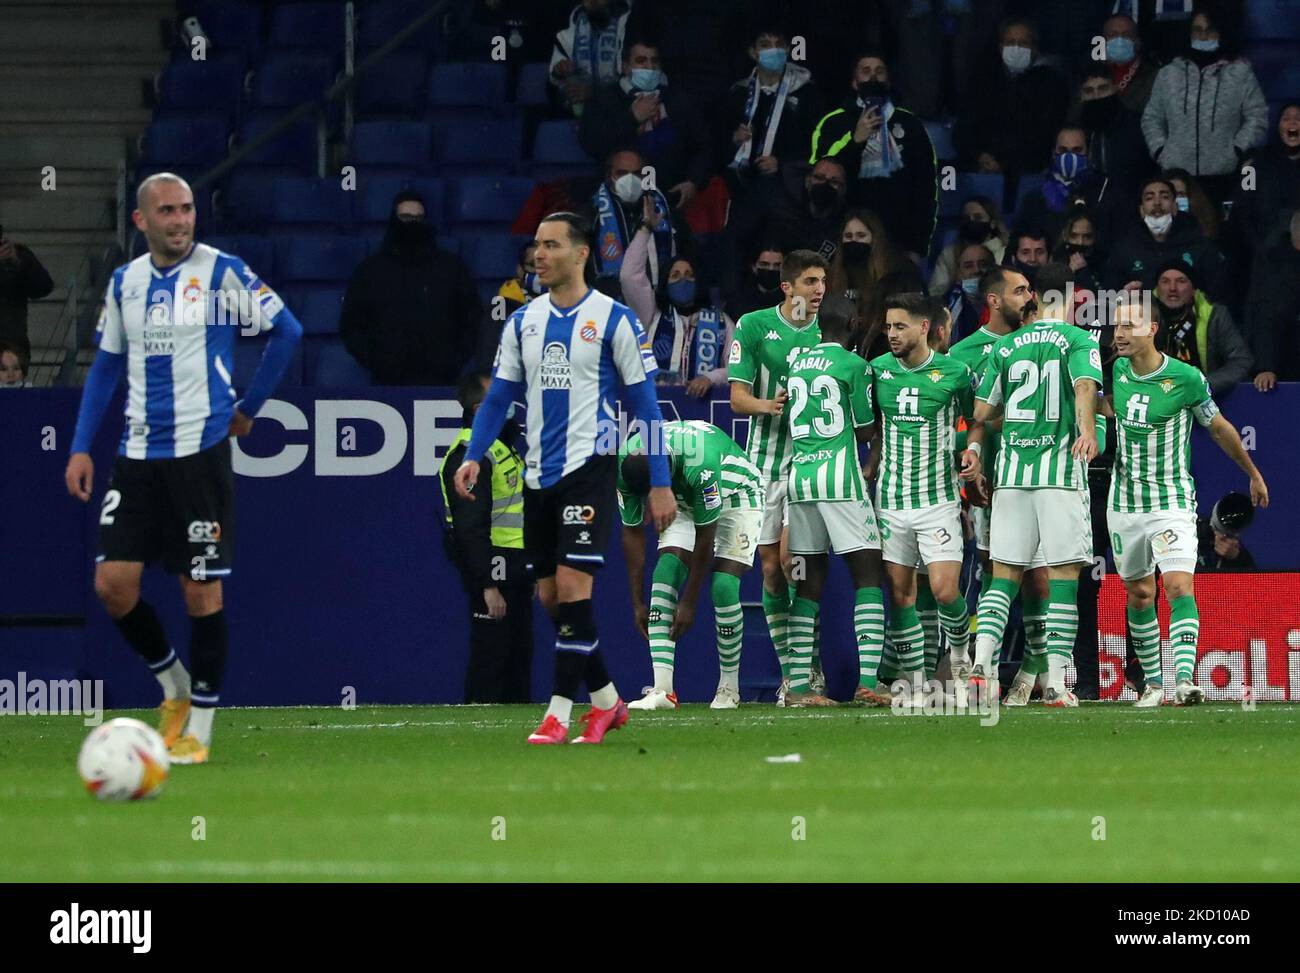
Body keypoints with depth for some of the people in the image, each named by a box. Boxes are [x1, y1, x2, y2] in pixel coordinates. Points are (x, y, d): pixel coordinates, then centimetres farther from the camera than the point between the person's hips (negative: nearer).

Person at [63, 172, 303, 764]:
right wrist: (81, 448, 9)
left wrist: (249, 408, 2)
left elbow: (286, 330, 1)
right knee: (113, 583, -3)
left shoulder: (222, 272, -4)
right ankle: (174, 687, 20)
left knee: (202, 588, -3)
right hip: (138, 456, 5)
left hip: (200, 449, -5)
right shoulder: (124, 283, 10)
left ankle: (198, 728, 7)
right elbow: (106, 365, 17)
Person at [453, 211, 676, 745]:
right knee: (550, 596, 7)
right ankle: (607, 701, 20)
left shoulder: (613, 320, -4)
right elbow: (498, 396, 14)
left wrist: (661, 483, -5)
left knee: (573, 586, -14)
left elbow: (644, 402, -2)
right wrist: (473, 456, -2)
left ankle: (558, 715, -13)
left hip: (588, 466, -6)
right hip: (539, 475, 6)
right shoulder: (523, 321, 11)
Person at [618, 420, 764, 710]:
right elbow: (633, 533, -11)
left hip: (735, 497, -5)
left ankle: (729, 688, -1)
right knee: (665, 574, -17)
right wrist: (638, 603, -9)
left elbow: (705, 537, -30)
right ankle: (662, 689, -23)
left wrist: (689, 603, -23)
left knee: (723, 586, -20)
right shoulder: (623, 466, -25)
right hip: (684, 504, 5)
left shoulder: (700, 463, -42)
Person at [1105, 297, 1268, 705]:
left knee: (1179, 586, -19)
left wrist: (1253, 473, 15)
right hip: (1125, 502, 5)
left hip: (1172, 500, -5)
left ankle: (1185, 679, -28)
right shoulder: (1116, 371, 0)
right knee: (1139, 594, 11)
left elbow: (1219, 428, 4)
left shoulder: (1186, 378, -12)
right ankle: (1153, 682, 22)